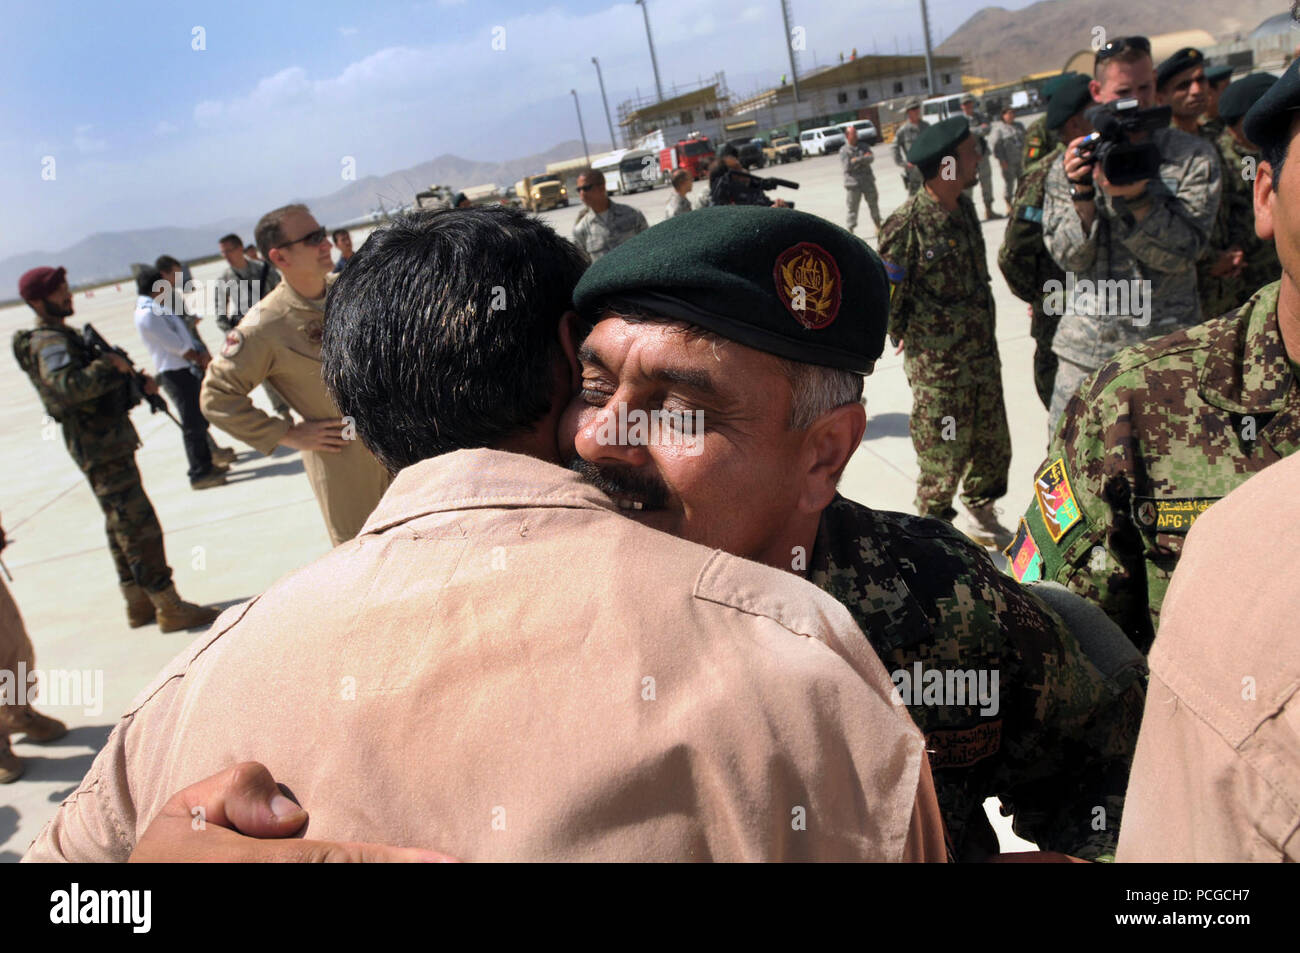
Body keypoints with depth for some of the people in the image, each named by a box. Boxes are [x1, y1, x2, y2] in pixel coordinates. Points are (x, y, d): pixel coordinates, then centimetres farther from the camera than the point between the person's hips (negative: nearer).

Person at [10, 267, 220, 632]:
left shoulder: (61, 336, 17)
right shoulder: (48, 342, -15)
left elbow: (100, 382, 22)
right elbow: (70, 386, -34)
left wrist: (139, 382, 6)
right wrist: (108, 364, -22)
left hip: (109, 443, 11)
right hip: (100, 448, -11)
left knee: (122, 526, 15)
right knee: (139, 526, -9)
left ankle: (138, 603, 24)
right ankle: (169, 608, -6)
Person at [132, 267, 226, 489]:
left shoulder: (159, 308, 17)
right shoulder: (147, 314, -15)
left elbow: (184, 336, 16)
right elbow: (177, 346, -17)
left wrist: (202, 355, 2)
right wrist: (201, 358, -4)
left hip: (185, 369, 10)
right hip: (174, 372, -10)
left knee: (200, 420, 16)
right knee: (193, 424, -7)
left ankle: (207, 463, 27)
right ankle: (199, 473, -2)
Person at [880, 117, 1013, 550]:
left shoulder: (964, 207, 5)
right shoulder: (907, 223, -20)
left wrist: (984, 330, 17)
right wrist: (904, 336, -1)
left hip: (982, 352, 7)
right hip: (937, 366, -7)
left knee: (994, 447, 17)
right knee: (943, 456, 4)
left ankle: (980, 519, 38)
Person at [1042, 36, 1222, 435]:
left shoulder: (1194, 158, 1)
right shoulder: (1071, 163, 5)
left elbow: (1183, 252, -8)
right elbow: (1069, 257, -2)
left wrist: (1137, 199, -23)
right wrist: (1083, 194, -18)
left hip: (1164, 343, -1)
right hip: (1086, 345, 2)